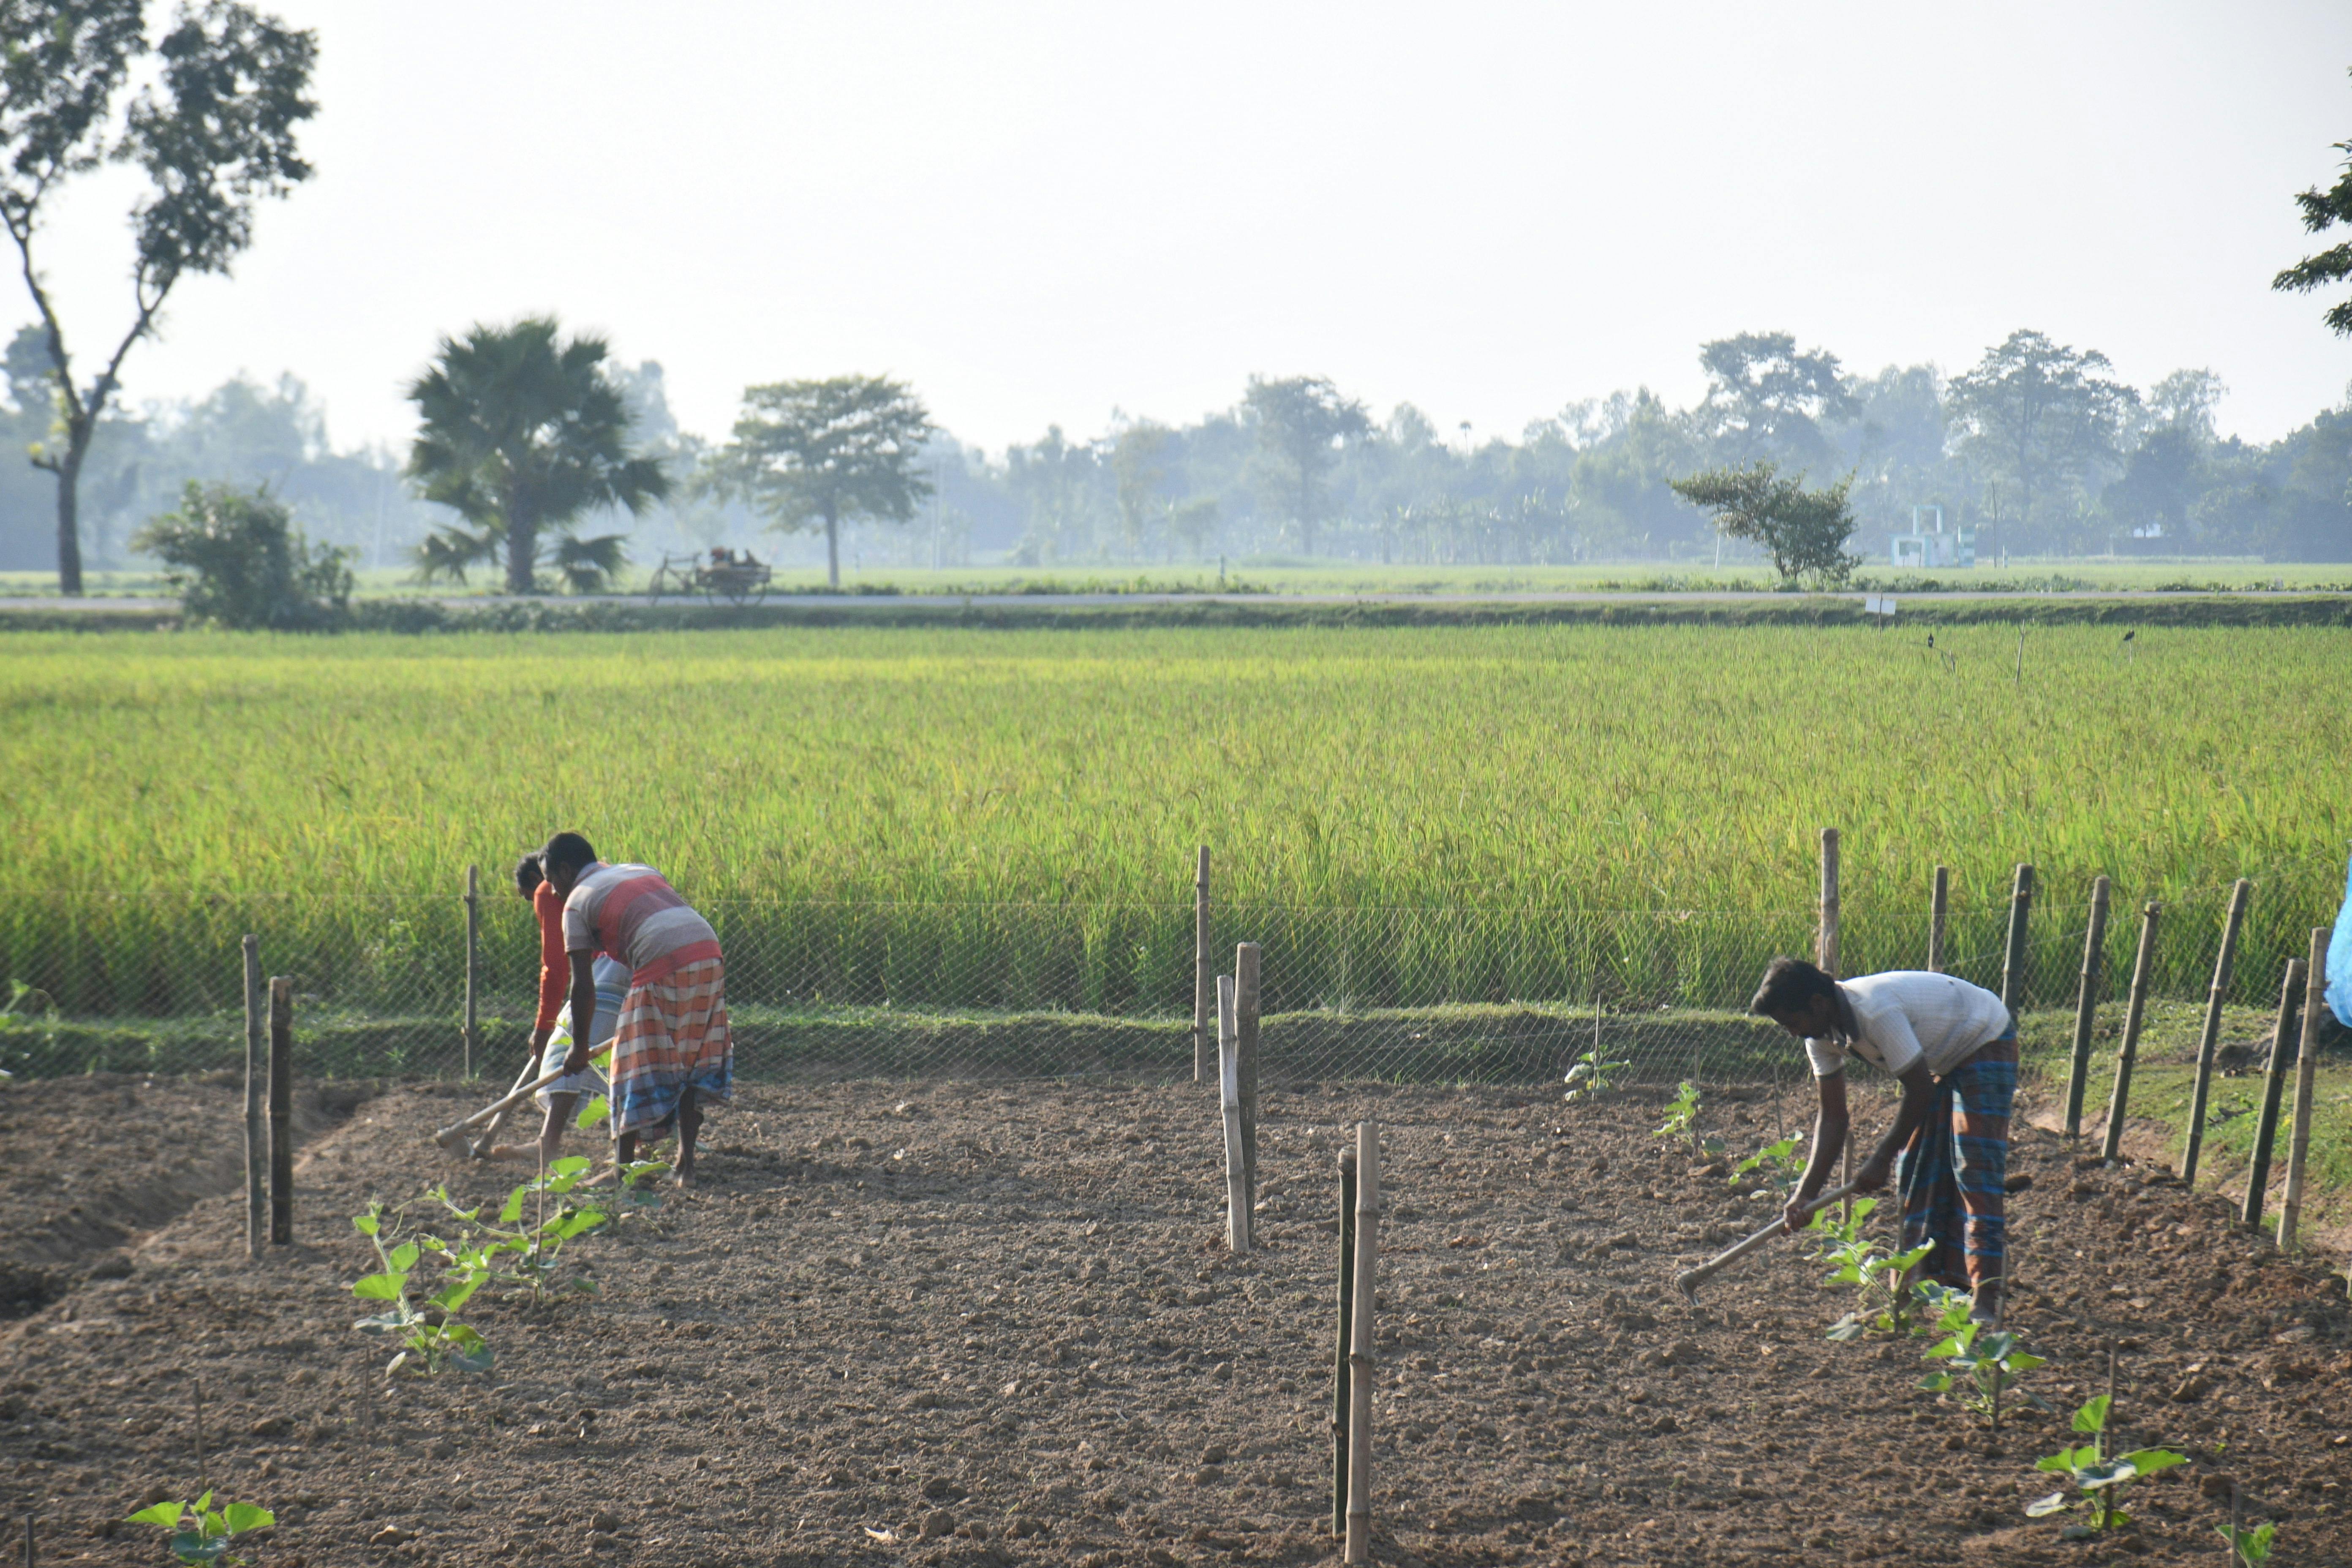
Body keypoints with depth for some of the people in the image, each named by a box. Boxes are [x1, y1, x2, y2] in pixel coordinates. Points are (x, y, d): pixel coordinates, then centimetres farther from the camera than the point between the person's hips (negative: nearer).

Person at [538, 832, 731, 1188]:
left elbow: (584, 984, 6)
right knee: (693, 1065, 17)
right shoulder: (642, 871, 29)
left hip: (664, 970, -6)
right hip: (710, 955, 6)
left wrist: (580, 1046, 14)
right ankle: (686, 1164, 16)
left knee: (636, 1068, 5)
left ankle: (623, 1168, 9)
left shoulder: (577, 902, 10)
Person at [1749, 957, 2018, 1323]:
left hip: (1986, 1042, -9)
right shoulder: (1822, 1033, -9)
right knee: (1916, 1170, 4)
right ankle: (1936, 1282, 9)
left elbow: (1920, 1091, -29)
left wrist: (1882, 1158, -19)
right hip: (1942, 1058, 9)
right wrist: (1806, 1195, -11)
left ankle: (1986, 1298, -19)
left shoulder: (1876, 1011, -36)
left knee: (1975, 1169, -16)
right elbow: (1833, 1118, -4)